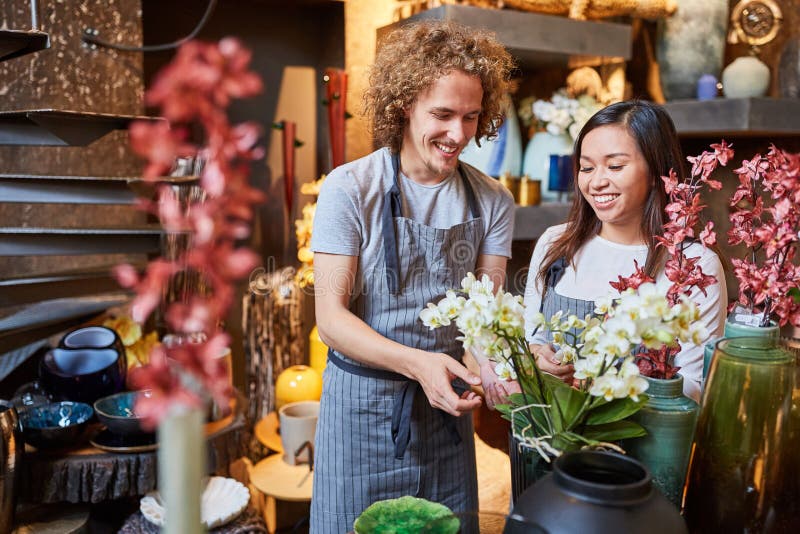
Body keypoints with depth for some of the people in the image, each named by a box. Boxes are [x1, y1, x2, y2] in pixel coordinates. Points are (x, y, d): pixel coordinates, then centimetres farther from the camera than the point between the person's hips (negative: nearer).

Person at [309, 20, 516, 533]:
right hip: (364, 402, -3)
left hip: (446, 404, 4)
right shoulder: (349, 189, -13)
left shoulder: (493, 201, -2)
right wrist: (417, 362, -31)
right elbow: (331, 316, -16)